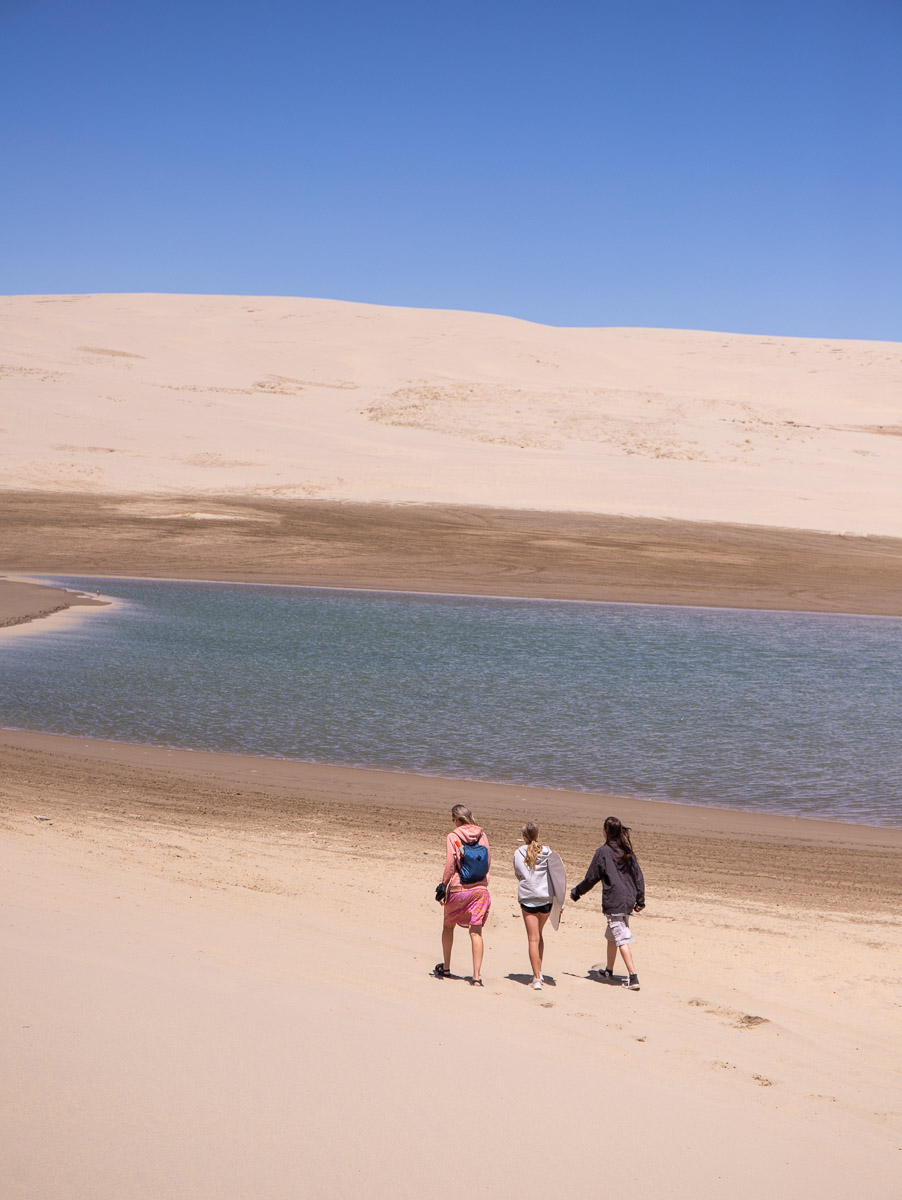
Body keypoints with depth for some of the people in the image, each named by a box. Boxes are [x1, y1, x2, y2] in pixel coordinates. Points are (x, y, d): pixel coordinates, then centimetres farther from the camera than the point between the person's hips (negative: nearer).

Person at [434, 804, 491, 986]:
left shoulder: (453, 837, -8)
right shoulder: (482, 835, 2)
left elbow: (450, 866, -11)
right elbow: (488, 863, 7)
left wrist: (443, 886, -2)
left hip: (458, 889, -2)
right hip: (480, 888, 2)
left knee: (448, 926, 19)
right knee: (476, 932, 0)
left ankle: (446, 967, 30)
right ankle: (477, 976, -7)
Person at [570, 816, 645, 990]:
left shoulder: (603, 852, -10)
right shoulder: (628, 852, 8)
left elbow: (591, 878, -5)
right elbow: (638, 876, 10)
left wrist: (576, 892, 10)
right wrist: (640, 900, 16)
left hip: (613, 903, -7)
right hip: (628, 901, 7)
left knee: (622, 940, -8)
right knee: (611, 936, 22)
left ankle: (633, 978, -14)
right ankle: (609, 971, 33)